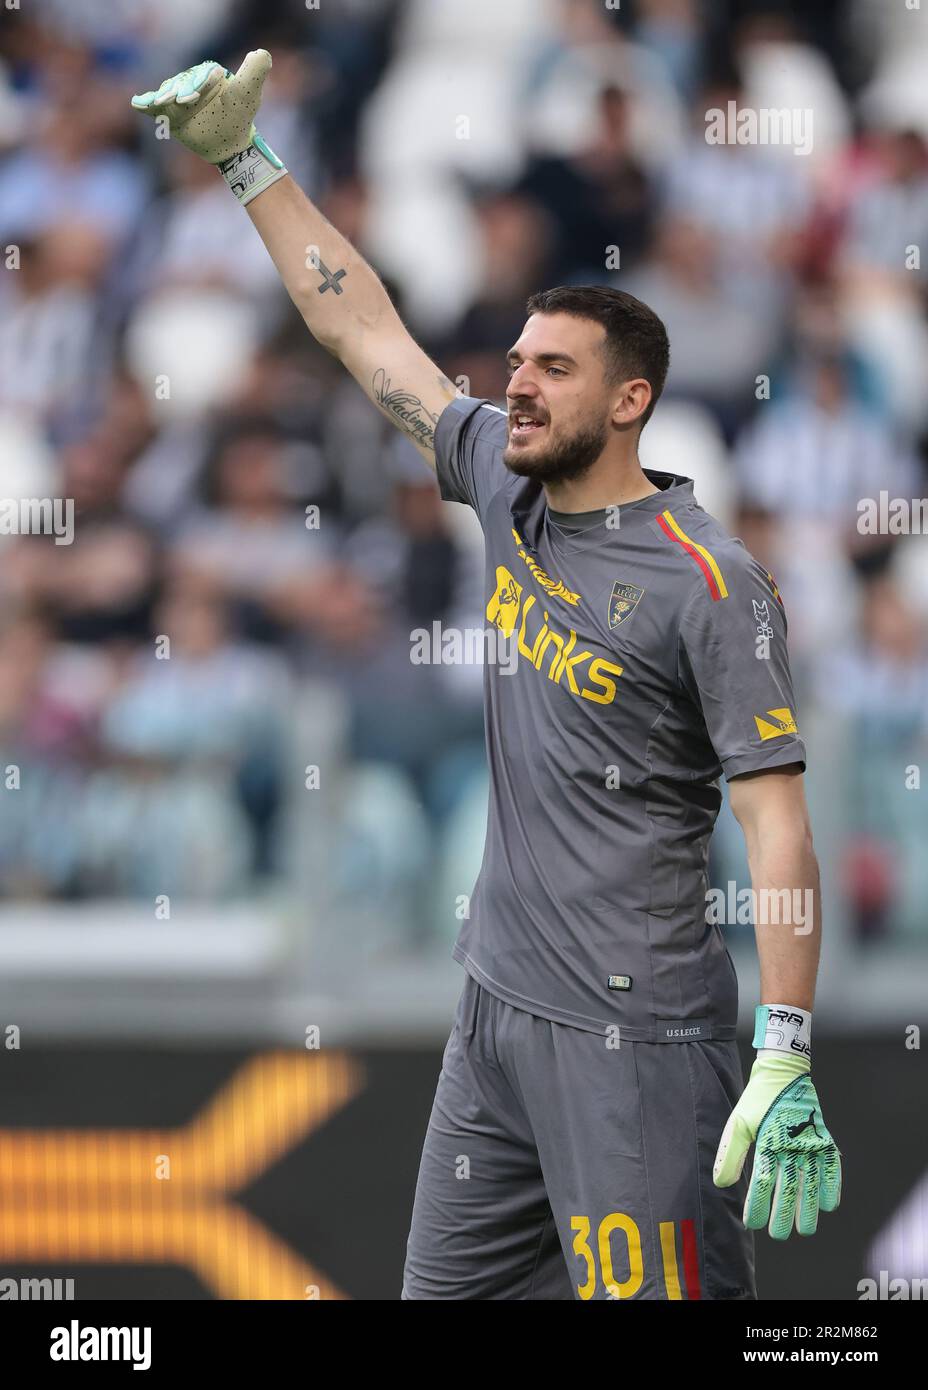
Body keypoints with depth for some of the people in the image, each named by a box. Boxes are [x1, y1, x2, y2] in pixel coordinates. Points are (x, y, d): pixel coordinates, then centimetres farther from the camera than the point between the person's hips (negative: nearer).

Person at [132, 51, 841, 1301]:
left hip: (634, 1042, -8)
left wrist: (787, 1066, -23)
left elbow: (779, 830, -16)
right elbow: (361, 326, 18)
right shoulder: (510, 497, 8)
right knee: (448, 1291, 10)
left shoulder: (712, 586, -12)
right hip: (496, 1012, 8)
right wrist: (241, 155, 18)